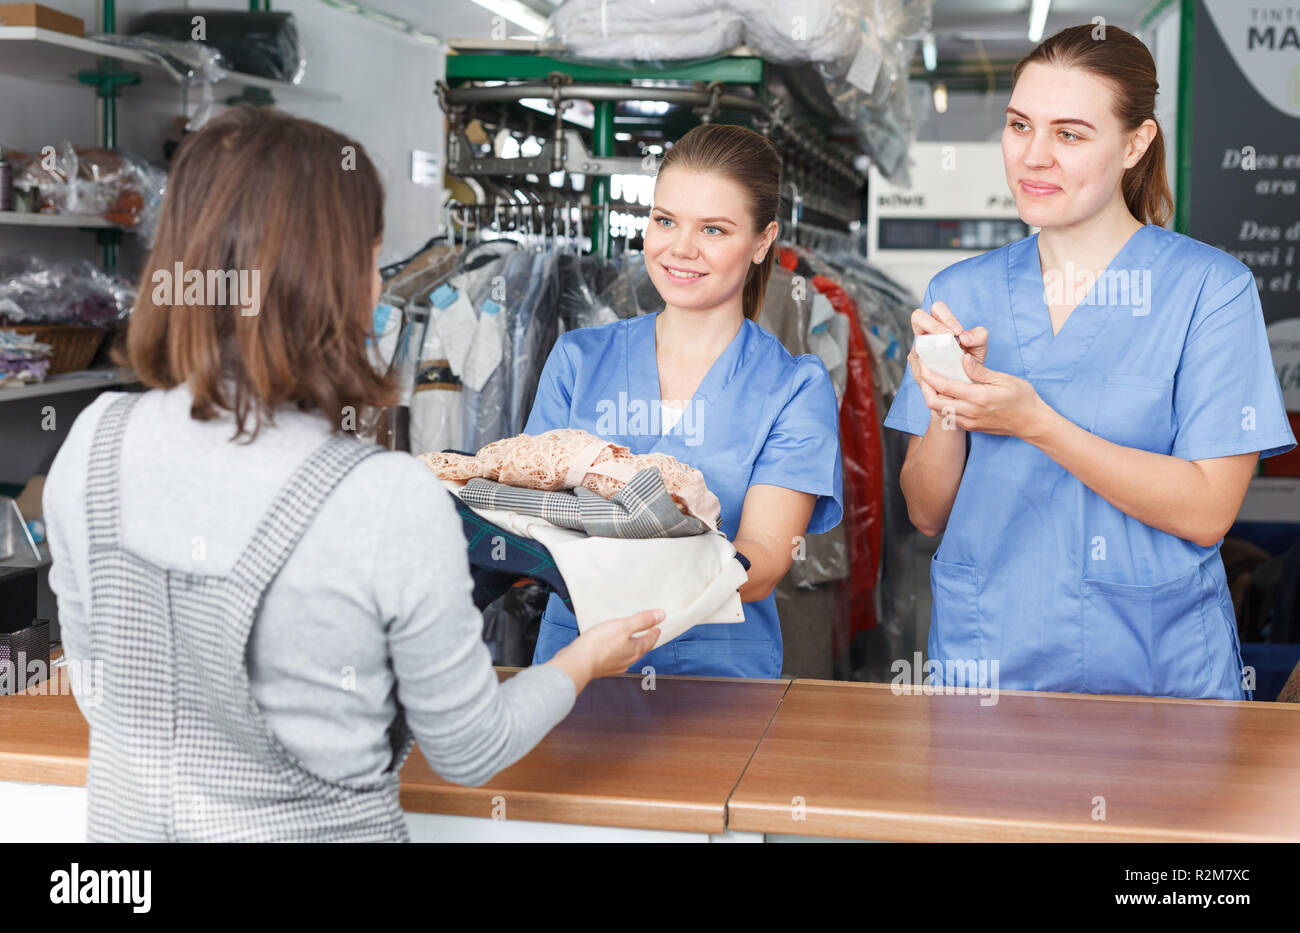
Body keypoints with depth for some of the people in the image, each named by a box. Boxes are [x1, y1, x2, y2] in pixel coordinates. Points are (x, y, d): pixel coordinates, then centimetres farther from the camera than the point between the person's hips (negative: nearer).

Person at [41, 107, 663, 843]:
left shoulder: (93, 443, -14)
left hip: (127, 814, 4)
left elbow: (93, 680, 2)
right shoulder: (397, 505, -28)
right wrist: (585, 663, 4)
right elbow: (469, 754, -13)